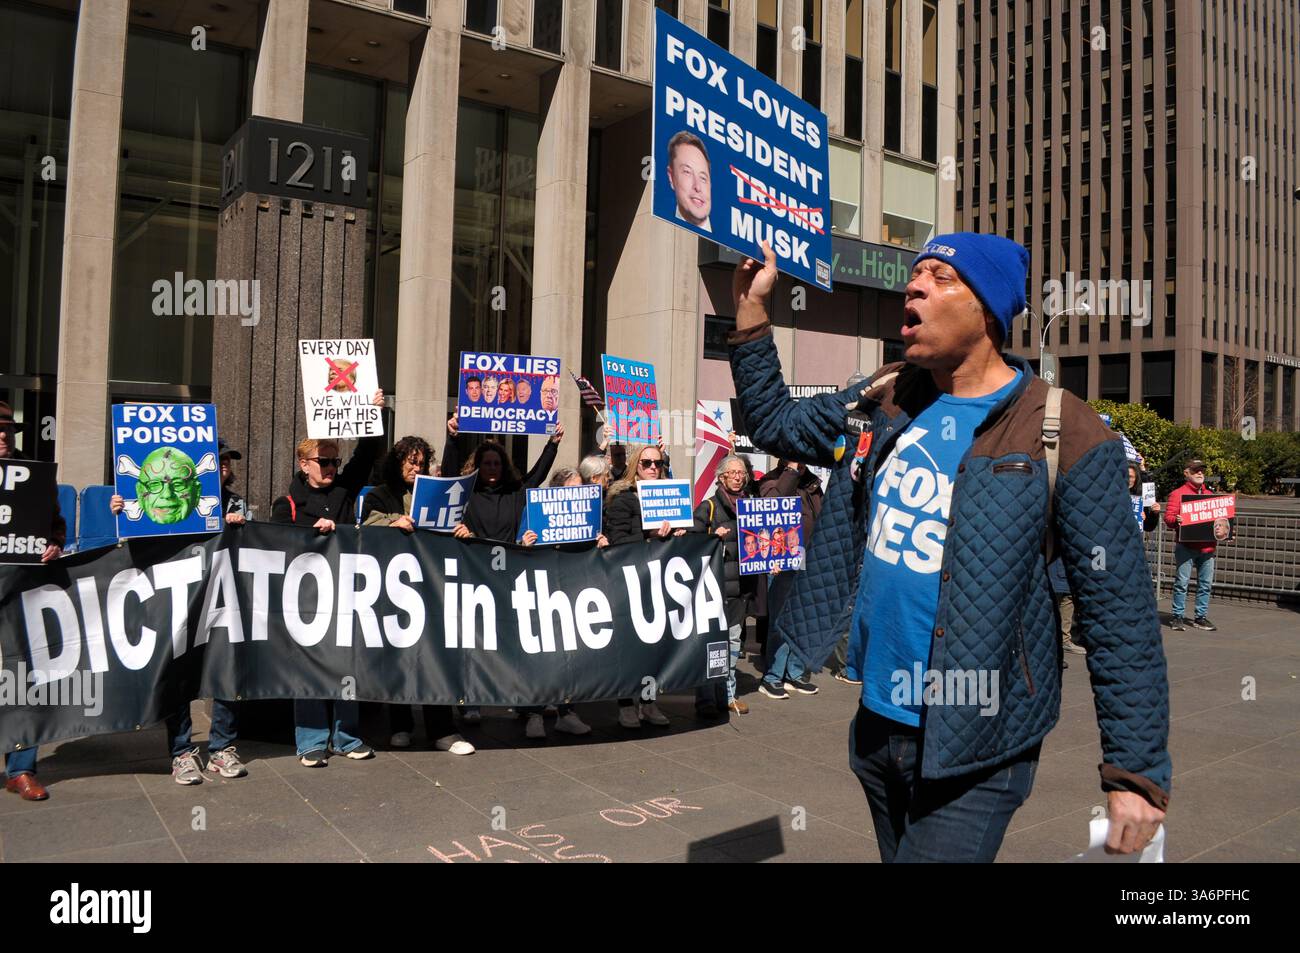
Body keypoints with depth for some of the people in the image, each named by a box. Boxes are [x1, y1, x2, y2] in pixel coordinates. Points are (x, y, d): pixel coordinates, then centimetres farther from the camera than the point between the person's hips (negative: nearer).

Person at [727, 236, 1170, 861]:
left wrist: (1136, 772, -15)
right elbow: (774, 424, 16)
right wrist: (752, 310, 7)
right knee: (897, 851, 24)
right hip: (875, 720, 6)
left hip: (975, 749, -6)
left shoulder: (1061, 436, -14)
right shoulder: (884, 402, 3)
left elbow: (1119, 615, -13)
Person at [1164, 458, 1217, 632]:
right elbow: (1168, 517, -5)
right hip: (1186, 546, -5)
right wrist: (1176, 520, -26)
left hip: (1207, 546, 5)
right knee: (1182, 582, -6)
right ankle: (1177, 617, 1)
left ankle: (1201, 617, 16)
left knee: (1206, 583, 7)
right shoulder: (1178, 494, 2)